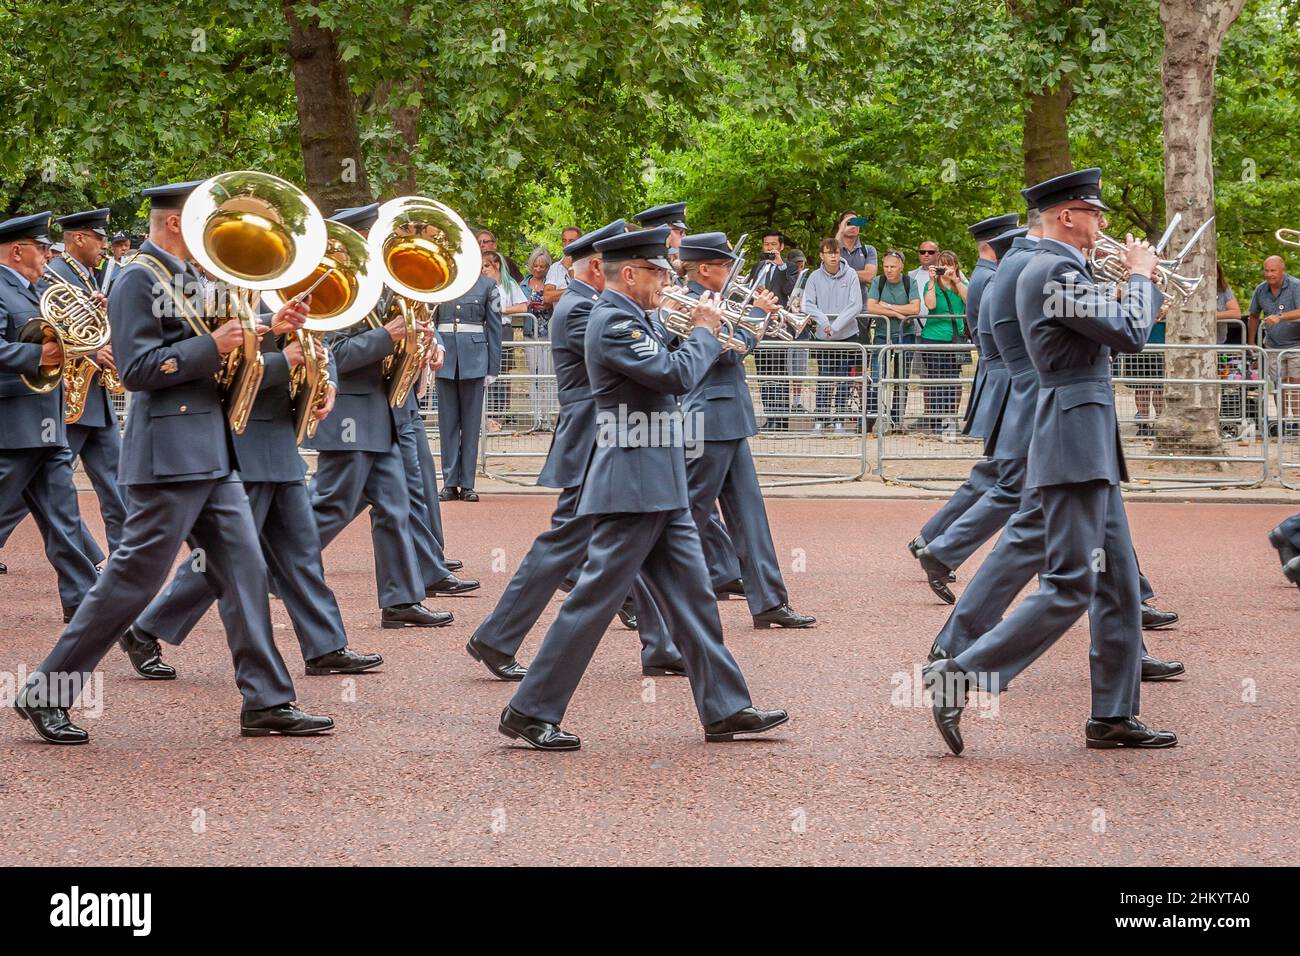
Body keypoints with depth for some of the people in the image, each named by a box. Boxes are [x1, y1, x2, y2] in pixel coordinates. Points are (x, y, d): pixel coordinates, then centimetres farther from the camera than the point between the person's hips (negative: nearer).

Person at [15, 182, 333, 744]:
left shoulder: (186, 279, 16)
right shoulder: (138, 280, -12)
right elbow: (136, 370, -18)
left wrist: (271, 330, 7)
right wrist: (212, 346, -20)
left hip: (212, 454, 9)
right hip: (169, 456, -9)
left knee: (244, 571, 4)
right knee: (132, 579, -5)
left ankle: (267, 703, 6)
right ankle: (45, 693, 4)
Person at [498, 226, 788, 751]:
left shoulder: (630, 318, 15)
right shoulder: (612, 322, -17)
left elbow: (666, 371, 21)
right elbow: (678, 375, -23)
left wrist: (698, 331, 10)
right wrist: (705, 332, -7)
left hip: (660, 488, 10)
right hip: (632, 486, -10)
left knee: (692, 598, 10)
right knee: (595, 599, -6)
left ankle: (724, 709, 15)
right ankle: (530, 712, 0)